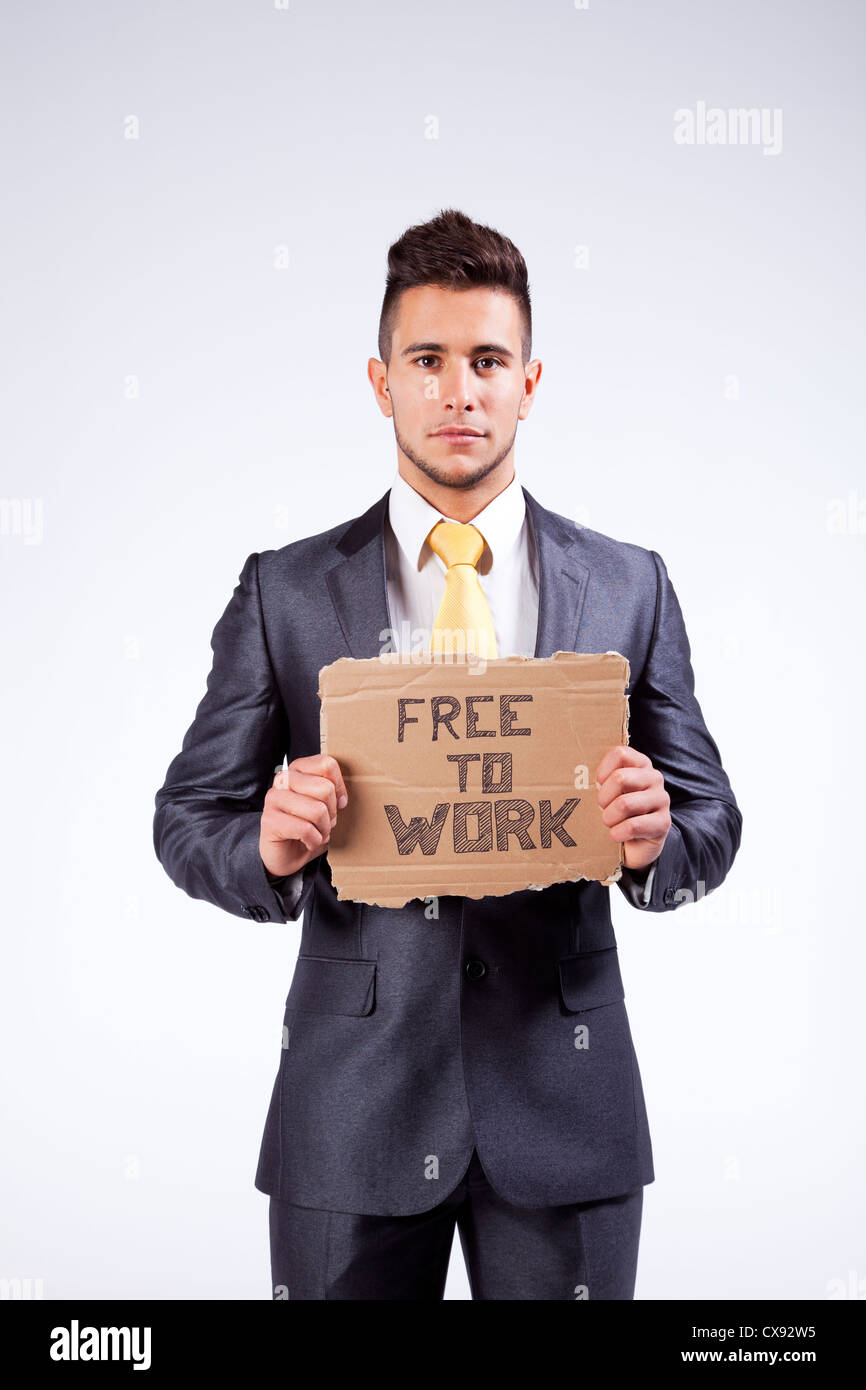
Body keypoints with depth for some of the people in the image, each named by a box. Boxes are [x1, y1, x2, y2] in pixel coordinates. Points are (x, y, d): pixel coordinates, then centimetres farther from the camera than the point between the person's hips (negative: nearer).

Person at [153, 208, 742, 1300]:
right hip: (351, 1104, 0)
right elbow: (188, 817, 3)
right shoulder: (283, 591, 1)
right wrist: (267, 848, -19)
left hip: (564, 1102, 1)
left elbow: (711, 814, 6)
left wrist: (656, 840, -17)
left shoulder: (628, 587, 3)